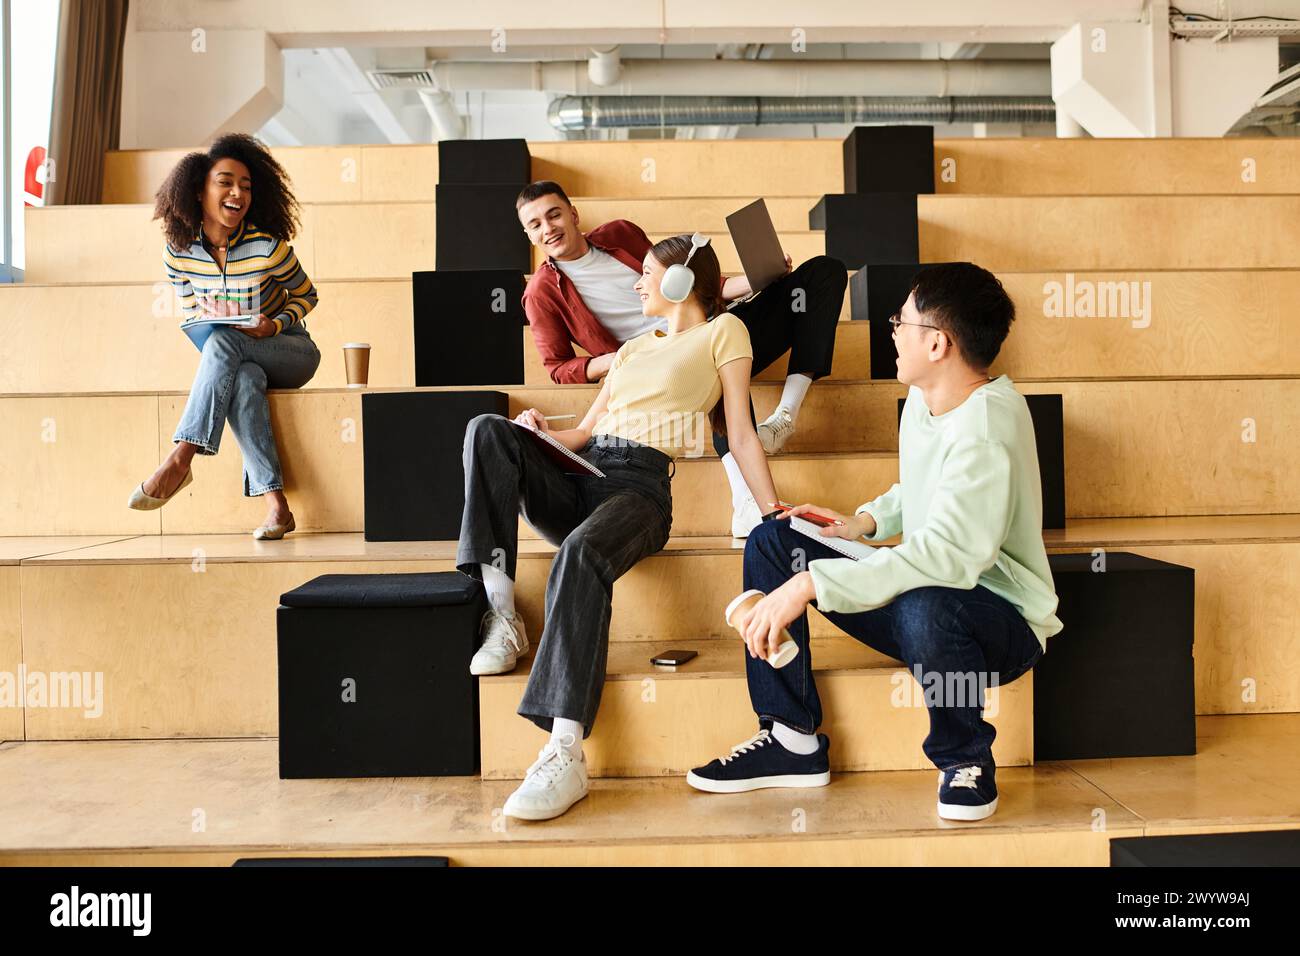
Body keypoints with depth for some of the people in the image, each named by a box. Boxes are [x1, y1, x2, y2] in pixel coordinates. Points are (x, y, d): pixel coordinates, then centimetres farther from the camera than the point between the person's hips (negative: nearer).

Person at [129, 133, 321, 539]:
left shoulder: (267, 247, -15)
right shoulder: (178, 253, -4)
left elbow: (306, 295, 0)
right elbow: (190, 313, 11)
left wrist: (274, 324, -19)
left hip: (291, 352, -2)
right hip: (234, 361, 2)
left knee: (224, 340, -34)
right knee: (243, 380, -36)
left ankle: (179, 460, -38)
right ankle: (275, 502, -40)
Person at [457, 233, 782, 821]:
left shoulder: (722, 331, 14)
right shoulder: (633, 349, 33)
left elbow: (741, 434, 5)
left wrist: (776, 514, -7)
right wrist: (541, 433, 3)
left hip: (640, 483, -6)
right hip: (578, 477, 7)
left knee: (581, 556, -39)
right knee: (489, 430, -21)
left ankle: (565, 752, -45)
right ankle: (501, 612, -29)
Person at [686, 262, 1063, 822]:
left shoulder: (986, 425, -26)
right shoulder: (923, 398, 3)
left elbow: (949, 555, -39)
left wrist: (810, 584, -41)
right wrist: (866, 522, 3)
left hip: (1002, 620, -8)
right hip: (920, 586, 9)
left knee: (924, 608, -44)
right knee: (771, 542, 0)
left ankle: (966, 762, -10)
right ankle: (792, 739, 1)